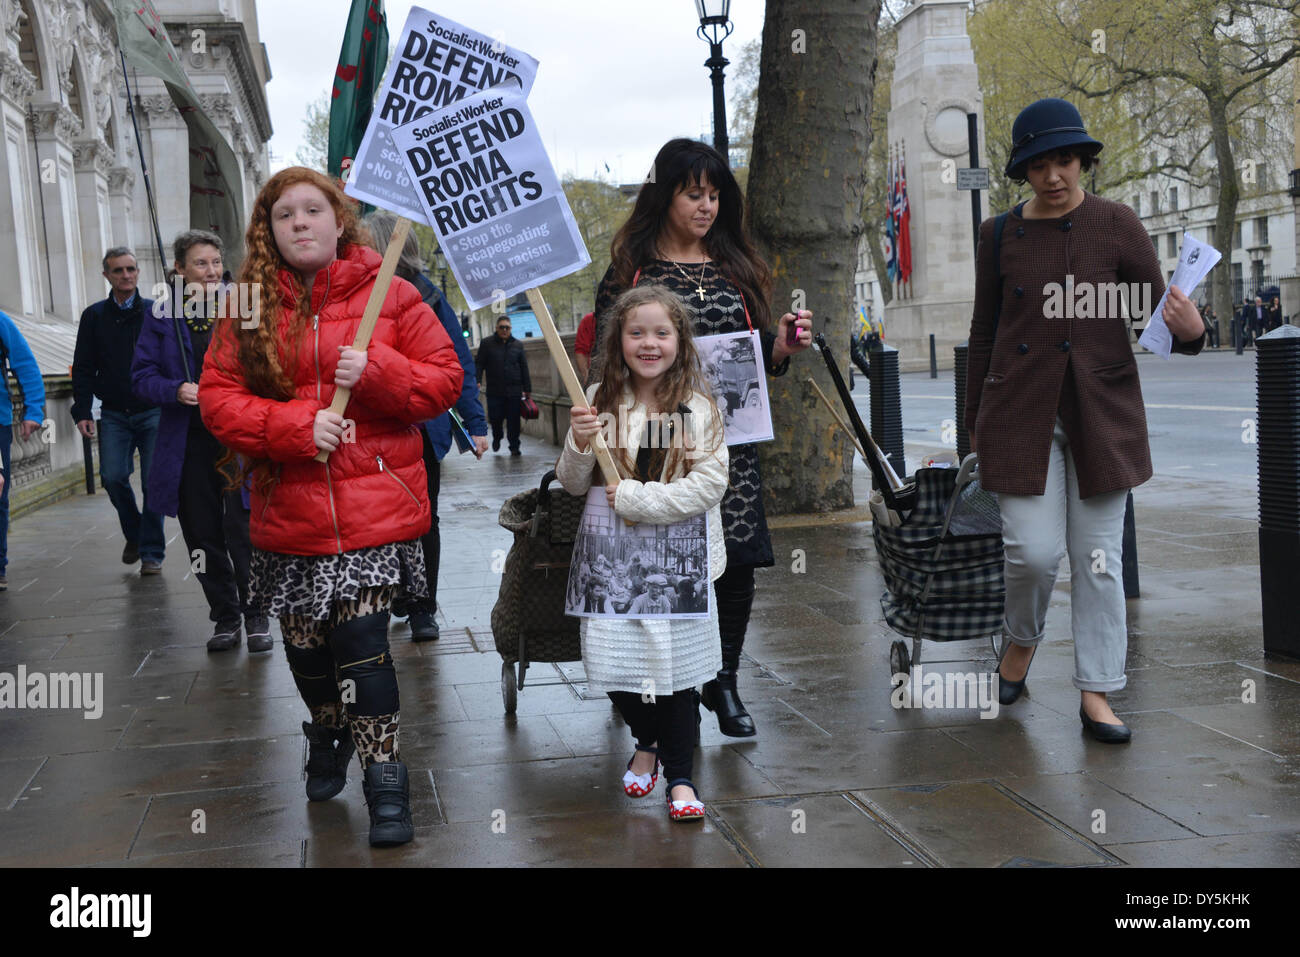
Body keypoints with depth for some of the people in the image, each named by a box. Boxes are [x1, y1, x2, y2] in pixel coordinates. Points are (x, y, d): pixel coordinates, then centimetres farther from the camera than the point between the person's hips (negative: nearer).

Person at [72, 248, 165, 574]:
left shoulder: (156, 312, 3)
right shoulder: (94, 316, 8)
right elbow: (83, 369, 9)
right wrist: (82, 412, 2)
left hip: (153, 413, -2)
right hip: (114, 415, 2)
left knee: (154, 482, -3)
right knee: (113, 477, -7)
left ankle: (152, 552, 8)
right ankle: (134, 534, 18)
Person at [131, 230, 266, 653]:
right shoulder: (162, 315, 3)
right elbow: (142, 376, 3)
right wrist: (176, 391, -16)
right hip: (188, 442, 1)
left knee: (243, 530, -5)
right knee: (203, 535, 7)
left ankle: (256, 616, 11)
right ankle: (225, 617, 22)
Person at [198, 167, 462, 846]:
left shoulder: (389, 295, 1)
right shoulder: (251, 308, 6)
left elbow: (445, 378, 0)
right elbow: (217, 397, 1)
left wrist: (375, 371, -18)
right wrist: (295, 425, -15)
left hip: (376, 505, -3)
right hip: (289, 510, 3)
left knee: (360, 637, -12)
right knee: (305, 641, 13)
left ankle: (385, 777, 2)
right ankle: (328, 736, 41)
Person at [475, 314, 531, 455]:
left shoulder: (517, 345, 11)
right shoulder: (487, 343, 5)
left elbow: (524, 368, 13)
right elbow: (479, 364, 3)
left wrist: (527, 389, 9)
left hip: (514, 391, 1)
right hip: (494, 390, -1)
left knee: (513, 420, 0)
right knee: (495, 418, 0)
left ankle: (514, 447, 11)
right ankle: (497, 439, 28)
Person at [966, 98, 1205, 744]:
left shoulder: (1116, 225, 0)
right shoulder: (999, 235, 4)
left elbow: (1153, 312, 0)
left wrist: (1188, 330, -24)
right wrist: (975, 418, 15)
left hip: (1101, 413, 0)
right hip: (1021, 412, 0)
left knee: (1098, 556, 2)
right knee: (1032, 550, -7)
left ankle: (1096, 692, 14)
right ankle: (1020, 638, 25)